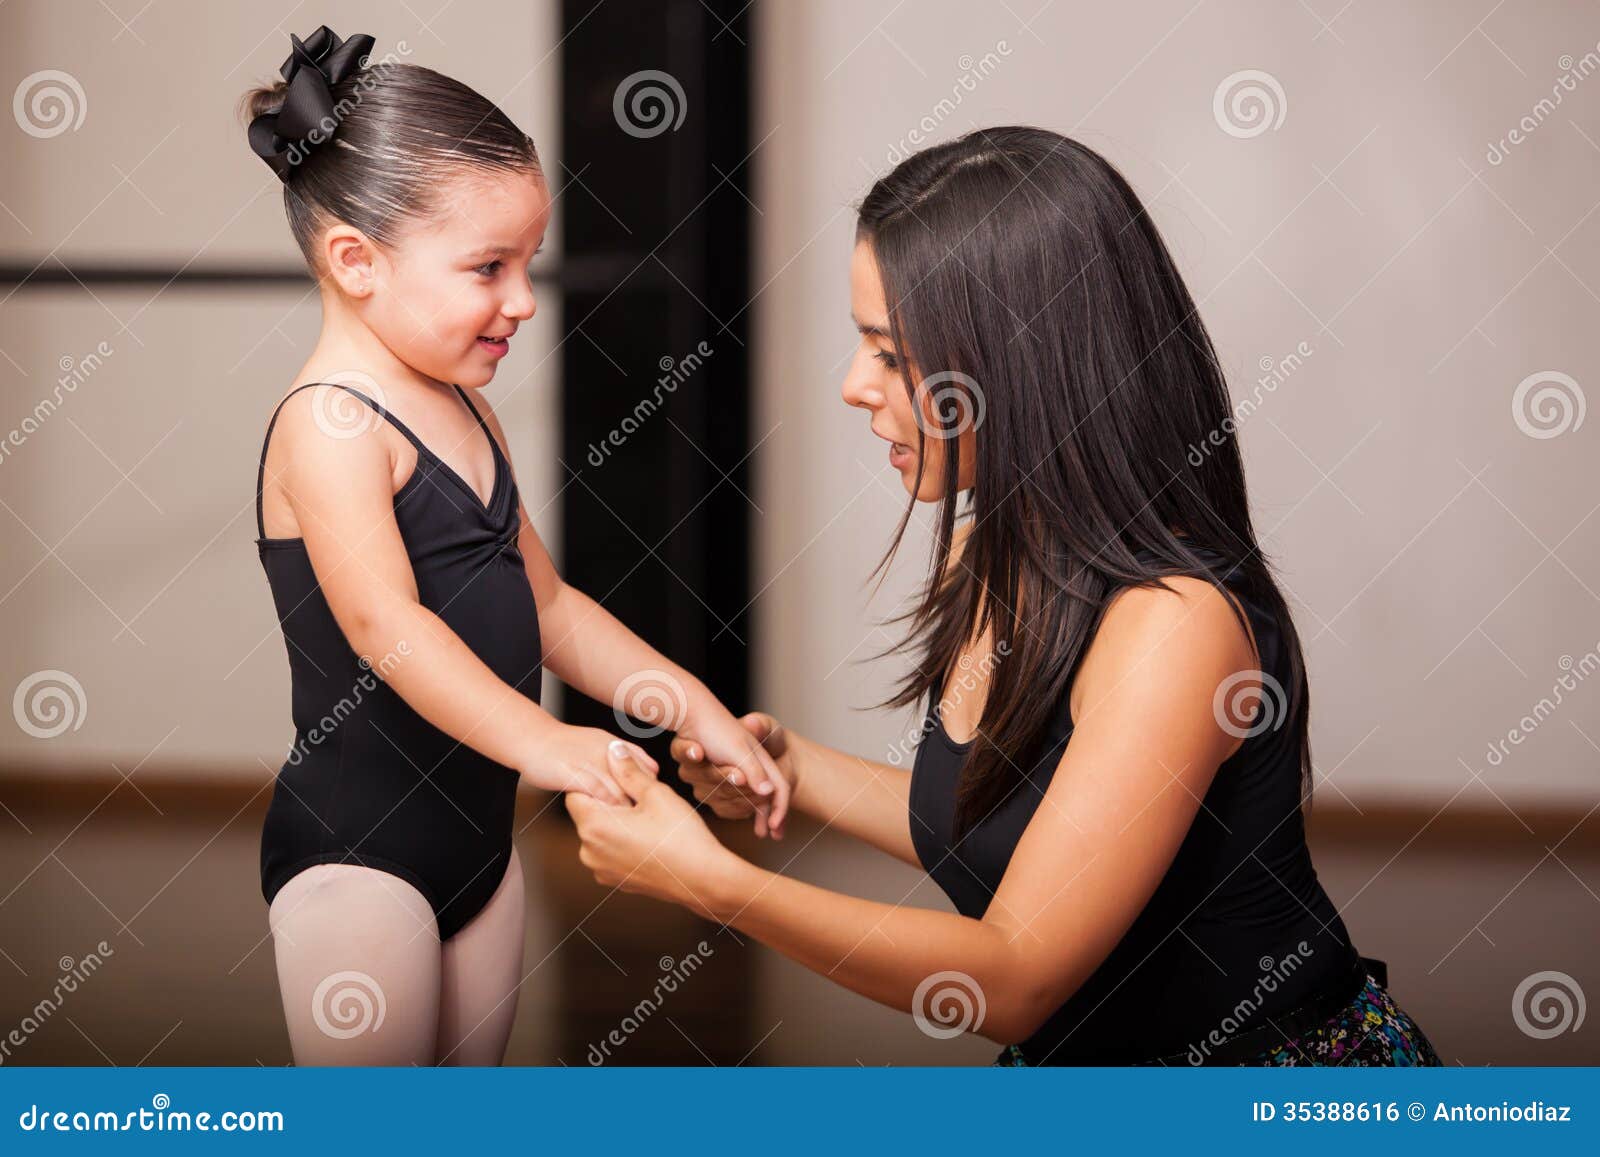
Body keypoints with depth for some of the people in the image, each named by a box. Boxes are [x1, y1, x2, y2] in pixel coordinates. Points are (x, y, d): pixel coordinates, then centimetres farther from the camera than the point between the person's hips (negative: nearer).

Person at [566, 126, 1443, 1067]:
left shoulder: (1175, 621, -25)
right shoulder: (990, 555, 1)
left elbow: (1015, 977, -24)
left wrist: (707, 878, -24)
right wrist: (794, 770, 4)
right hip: (1079, 1062, 7)